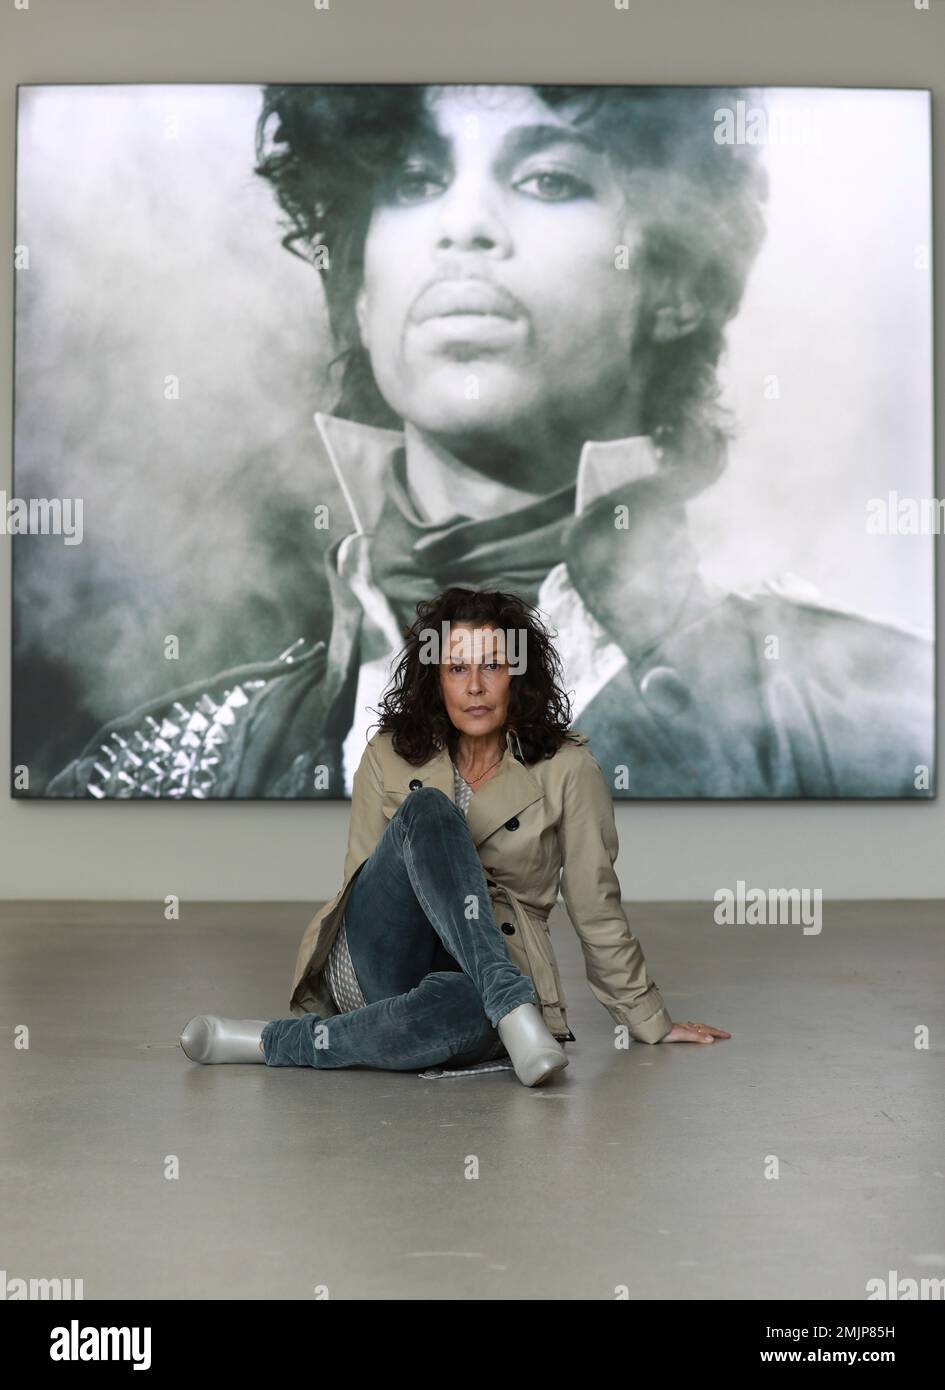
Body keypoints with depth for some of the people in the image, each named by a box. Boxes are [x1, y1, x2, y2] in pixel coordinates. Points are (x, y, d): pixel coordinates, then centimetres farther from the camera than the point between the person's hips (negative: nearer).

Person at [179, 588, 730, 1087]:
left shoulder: (565, 768, -1)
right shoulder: (390, 756, 6)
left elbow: (596, 908, 5)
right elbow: (361, 879, 11)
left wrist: (649, 1021, 9)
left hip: (475, 981, -1)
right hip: (379, 962, 1)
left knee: (462, 1006, -42)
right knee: (428, 811, -27)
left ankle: (270, 1043, -25)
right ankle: (513, 1006, -36)